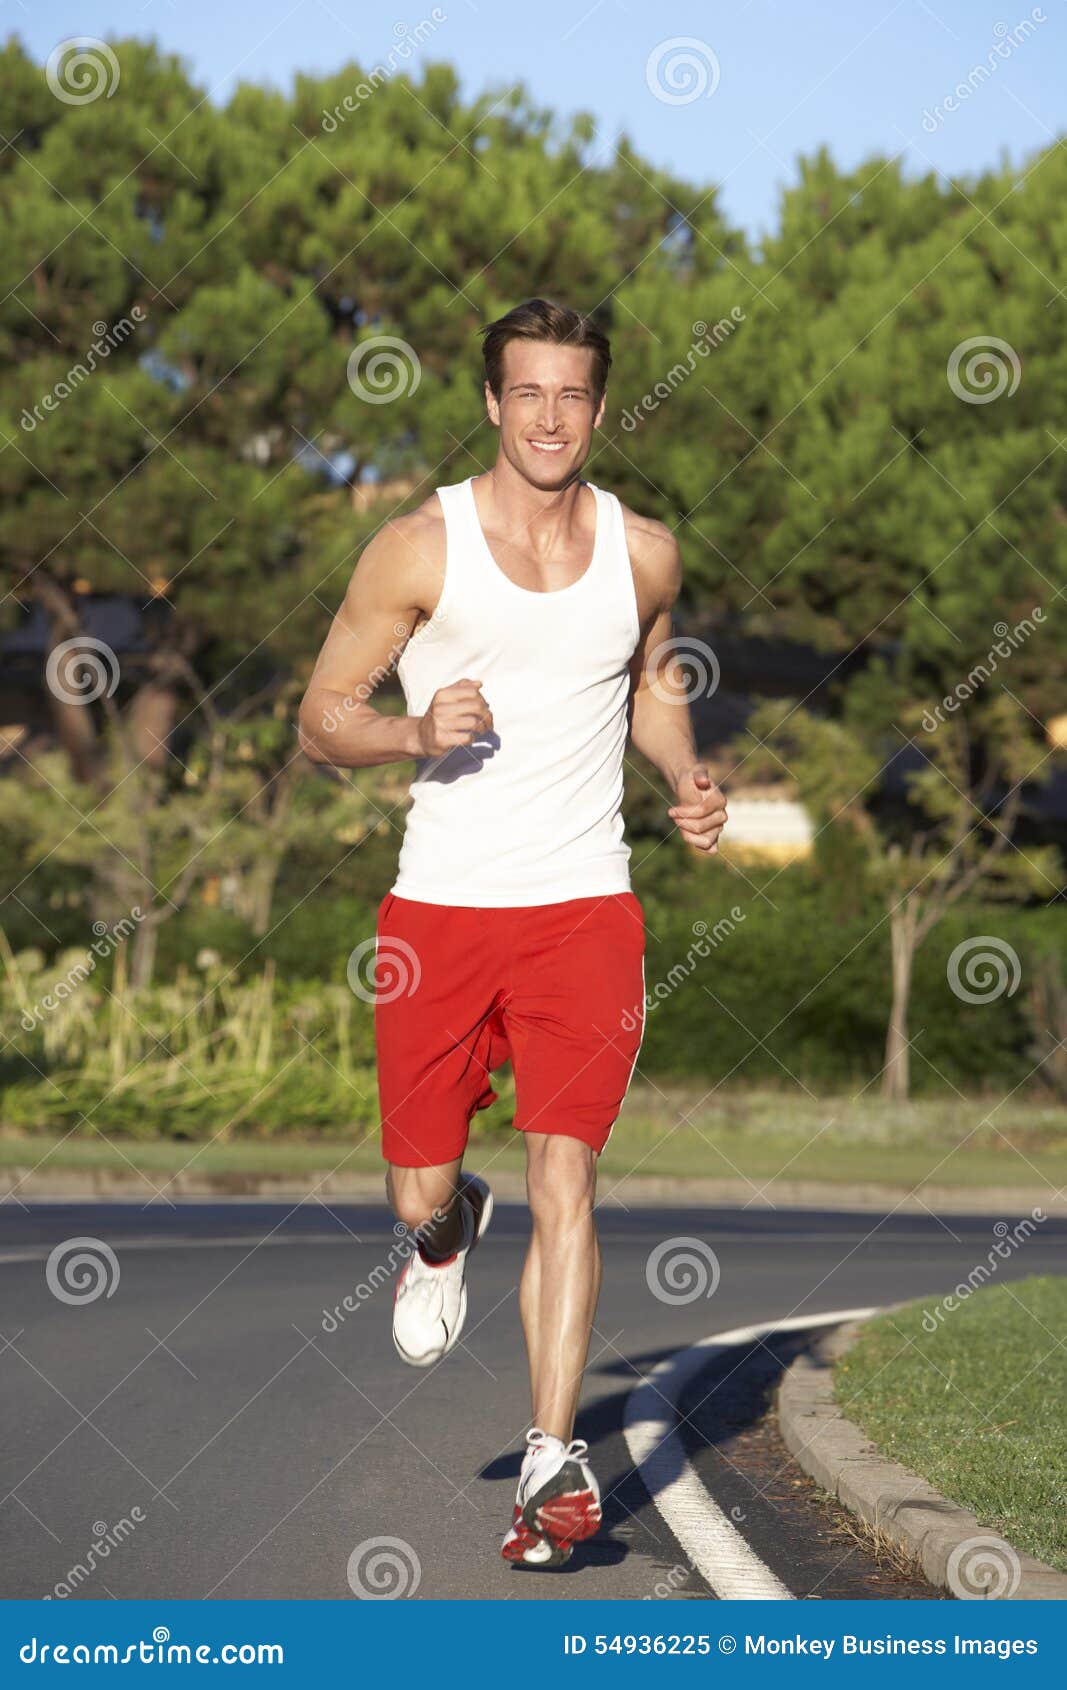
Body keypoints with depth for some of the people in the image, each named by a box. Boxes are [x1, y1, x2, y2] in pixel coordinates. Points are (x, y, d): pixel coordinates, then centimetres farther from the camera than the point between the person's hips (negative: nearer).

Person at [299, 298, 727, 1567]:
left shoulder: (643, 552, 5)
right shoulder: (420, 547, -4)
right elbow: (321, 718, 1)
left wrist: (687, 781, 7)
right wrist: (416, 732, -18)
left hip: (584, 907, 0)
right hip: (439, 909, 0)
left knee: (565, 1180, -13)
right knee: (420, 1189, 6)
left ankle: (554, 1463, -11)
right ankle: (447, 1236, 45)